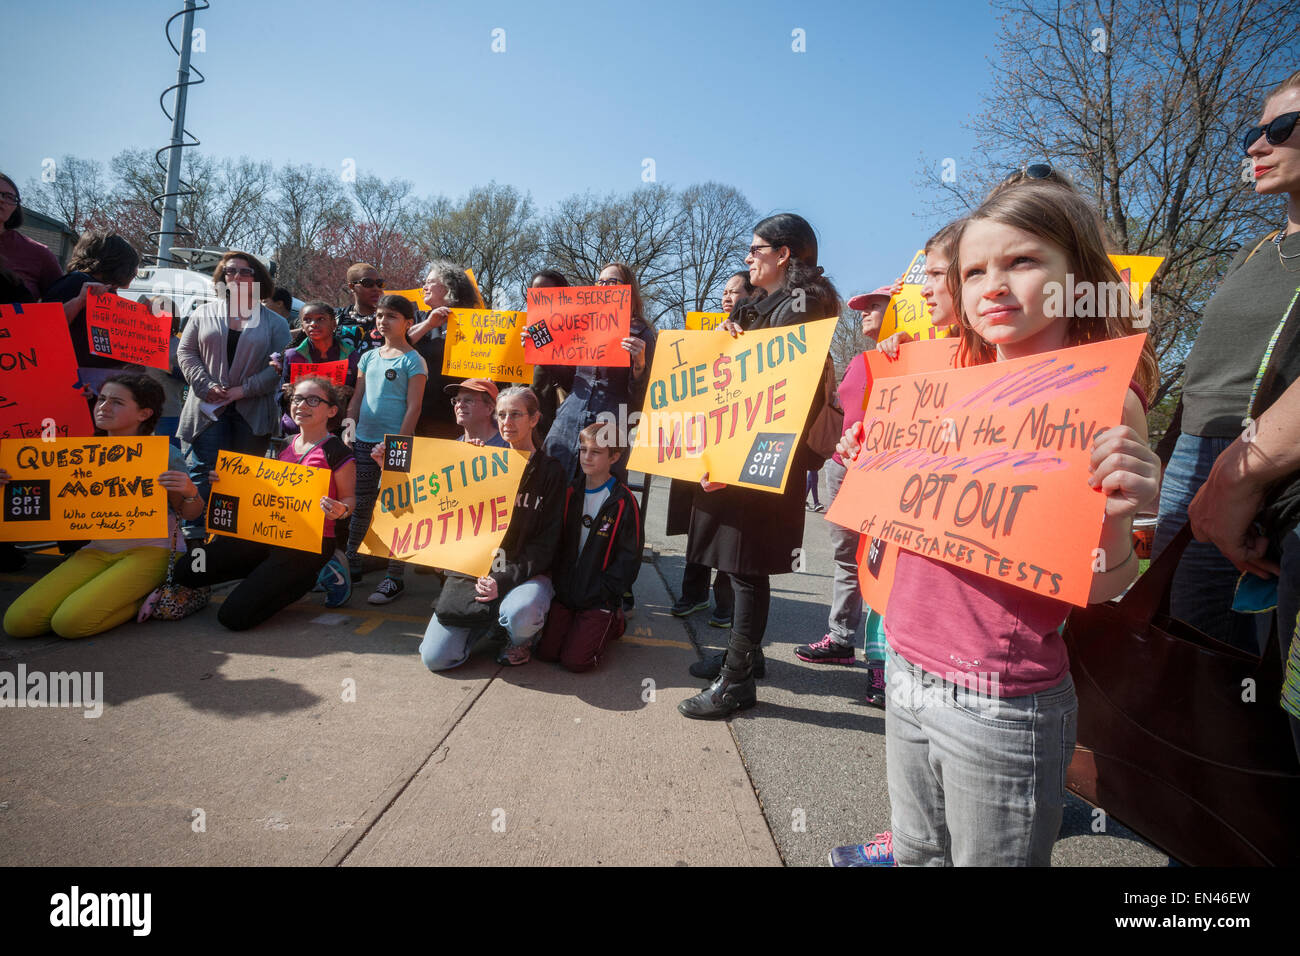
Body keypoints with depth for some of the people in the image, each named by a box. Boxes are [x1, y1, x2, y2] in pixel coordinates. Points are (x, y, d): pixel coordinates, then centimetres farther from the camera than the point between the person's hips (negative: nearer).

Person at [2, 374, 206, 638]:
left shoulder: (163, 453, -5)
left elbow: (190, 514, -1)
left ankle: (147, 598, 3)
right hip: (97, 550, 6)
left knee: (71, 622, -22)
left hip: (149, 549, -6)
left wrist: (189, 492, -24)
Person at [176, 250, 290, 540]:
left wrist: (244, 389, -11)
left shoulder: (274, 323, 6)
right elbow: (186, 352, 9)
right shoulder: (204, 314, 13)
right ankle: (195, 534, -3)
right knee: (203, 471, -6)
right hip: (209, 409, 1)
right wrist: (206, 385, -7)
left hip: (252, 412, -1)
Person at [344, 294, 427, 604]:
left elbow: (413, 407, -10)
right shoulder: (369, 357, 14)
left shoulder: (413, 360, -4)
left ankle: (395, 577, 5)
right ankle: (351, 564, 26)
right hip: (363, 440, 6)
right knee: (360, 505, 13)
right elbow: (356, 400, 17)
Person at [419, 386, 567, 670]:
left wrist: (505, 579, -17)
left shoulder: (550, 471, -1)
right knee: (435, 657, -11)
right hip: (476, 570, 3)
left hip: (526, 572, -3)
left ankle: (520, 640, 1)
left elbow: (546, 542, -6)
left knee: (520, 615, -37)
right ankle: (491, 620, 17)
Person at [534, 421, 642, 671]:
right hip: (566, 591, 5)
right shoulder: (571, 492, 5)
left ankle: (614, 622, 14)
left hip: (599, 597, -5)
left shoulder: (623, 500, -10)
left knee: (575, 661, -9)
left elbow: (629, 557, -9)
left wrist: (603, 591, -13)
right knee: (545, 651, -1)